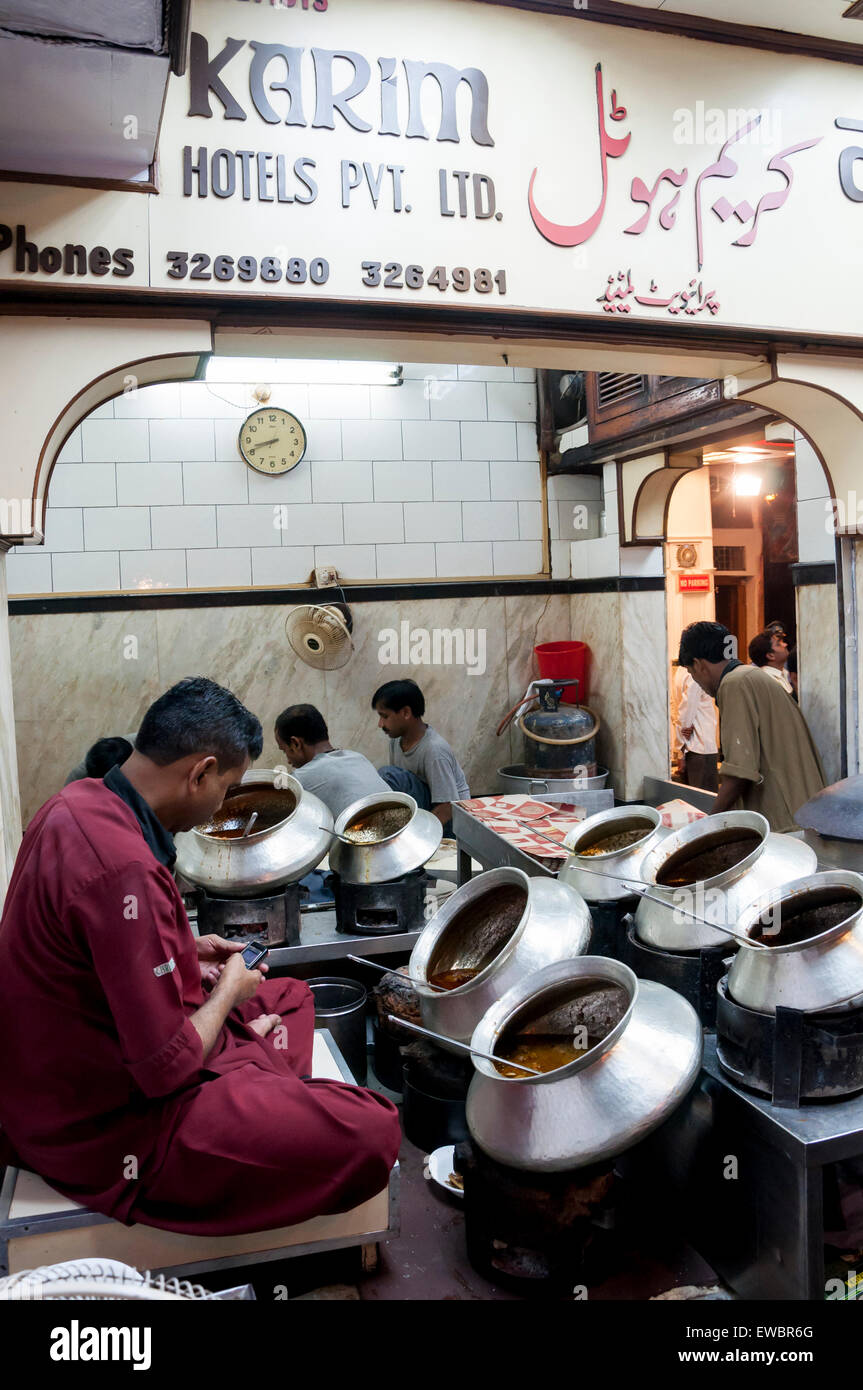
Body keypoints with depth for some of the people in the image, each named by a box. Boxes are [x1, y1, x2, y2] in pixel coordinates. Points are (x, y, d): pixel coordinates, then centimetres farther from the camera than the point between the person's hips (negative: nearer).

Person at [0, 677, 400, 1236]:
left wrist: (185, 952, 9)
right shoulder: (123, 870, -32)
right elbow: (169, 1065, -28)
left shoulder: (78, 801, -2)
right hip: (106, 1131, -10)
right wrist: (230, 988, -10)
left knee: (290, 996, 23)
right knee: (372, 1131, -18)